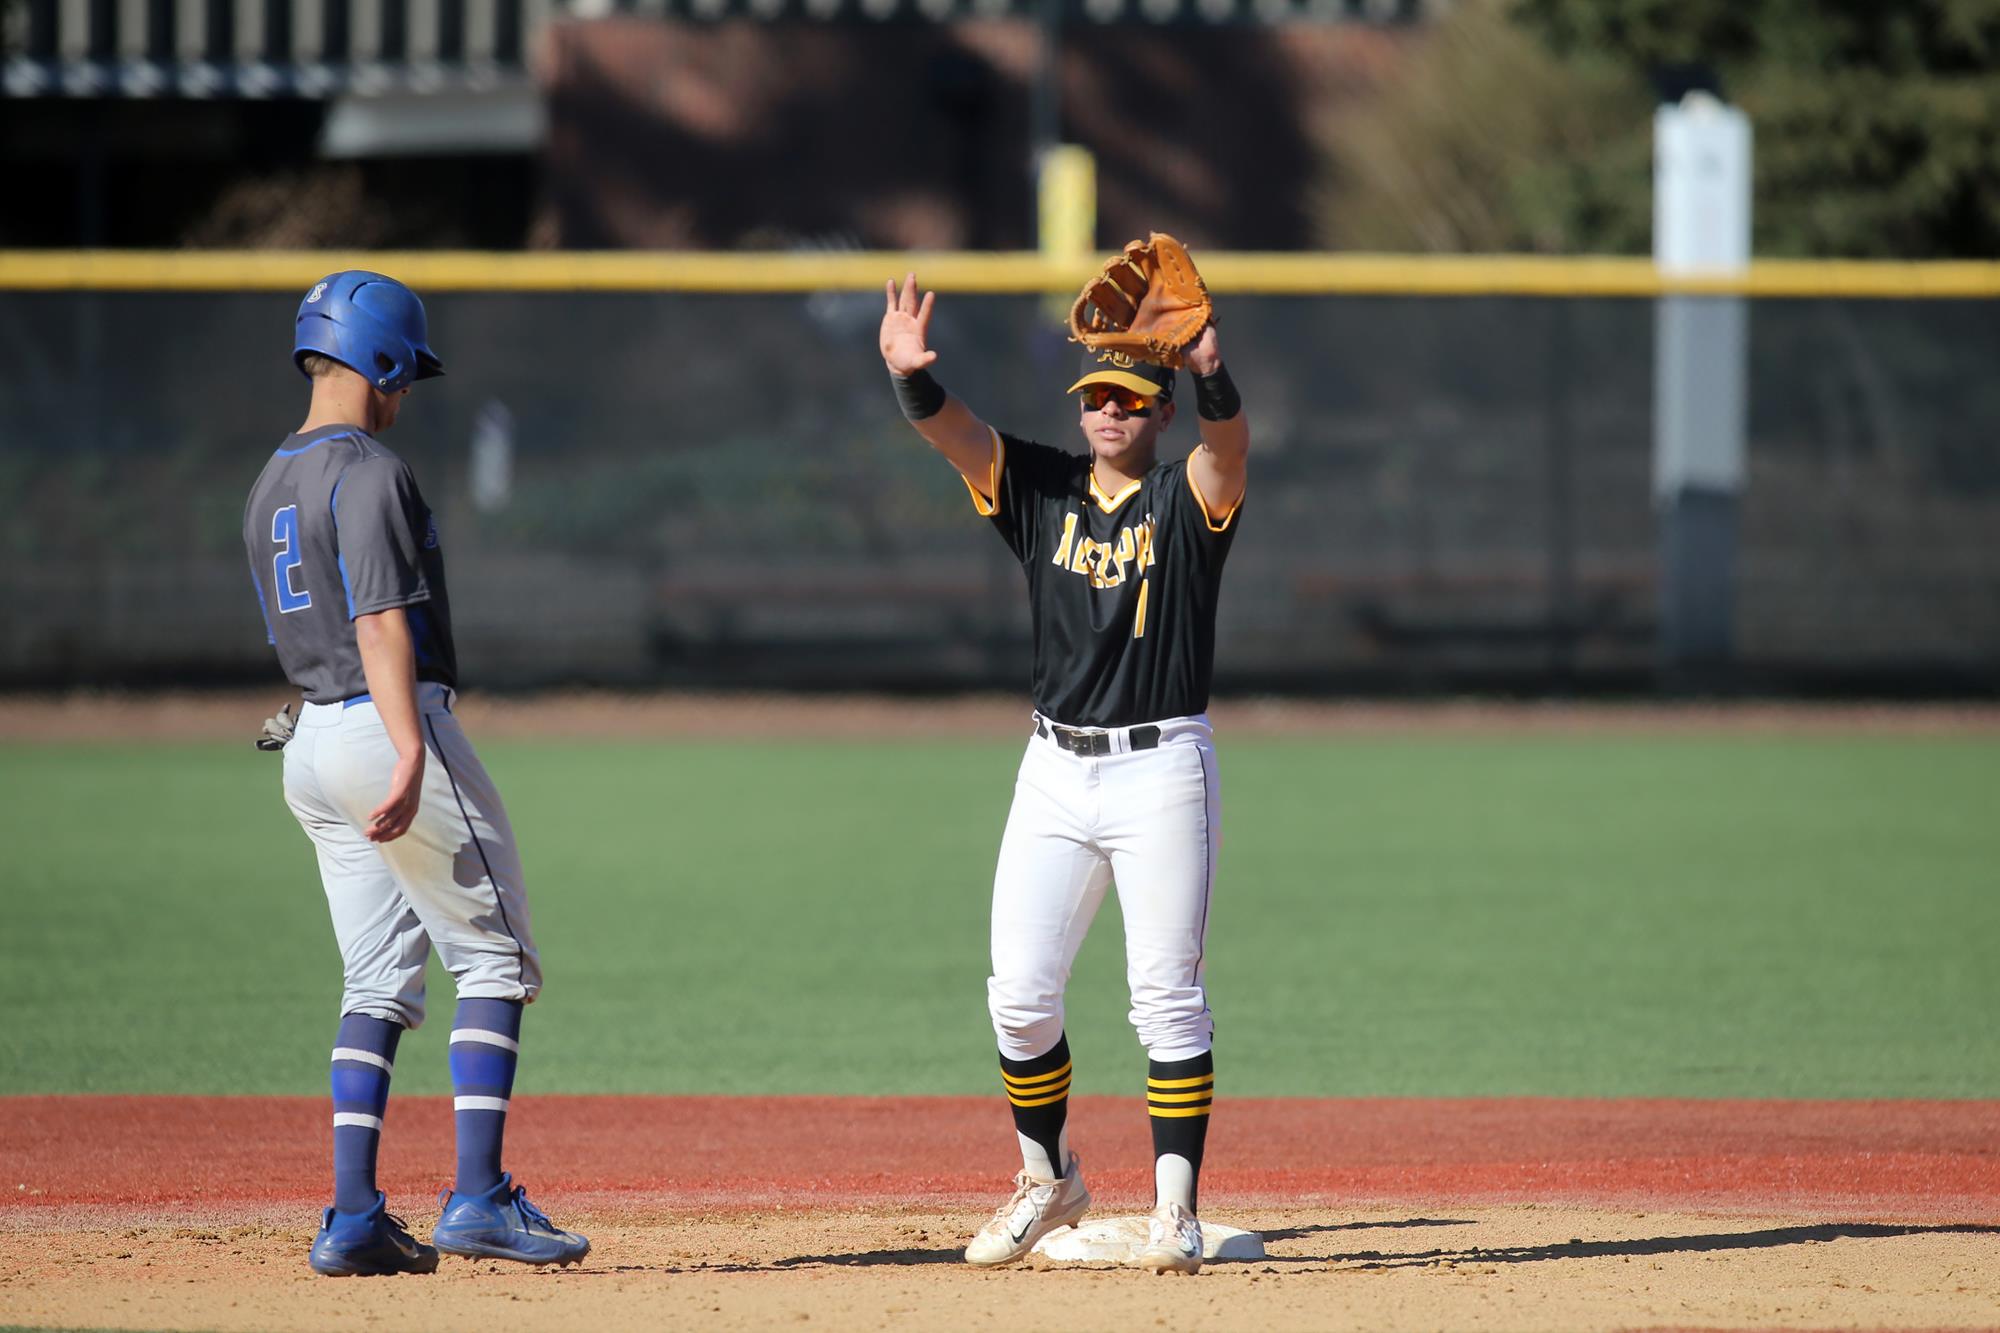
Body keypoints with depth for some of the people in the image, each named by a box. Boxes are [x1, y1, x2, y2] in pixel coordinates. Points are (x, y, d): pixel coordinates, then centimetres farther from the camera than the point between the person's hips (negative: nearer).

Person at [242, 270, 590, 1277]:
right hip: (388, 728, -9)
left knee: (379, 984, 10)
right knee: (495, 960, -2)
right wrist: (411, 755, -27)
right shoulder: (371, 475, -11)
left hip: (310, 741, 9)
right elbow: (381, 622, -21)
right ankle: (478, 1197, -10)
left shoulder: (270, 488, 17)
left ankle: (353, 1218, 2)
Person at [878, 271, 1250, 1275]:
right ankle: (1047, 1180, 21)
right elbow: (955, 434, -10)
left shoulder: (1186, 498, -2)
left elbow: (1229, 446, -25)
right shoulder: (1039, 488, 7)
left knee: (1165, 995, -5)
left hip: (1163, 770, -4)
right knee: (1020, 994, 2)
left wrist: (1211, 373, -48)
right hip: (1055, 770, 4)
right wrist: (911, 375, -32)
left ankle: (1175, 1207, -2)